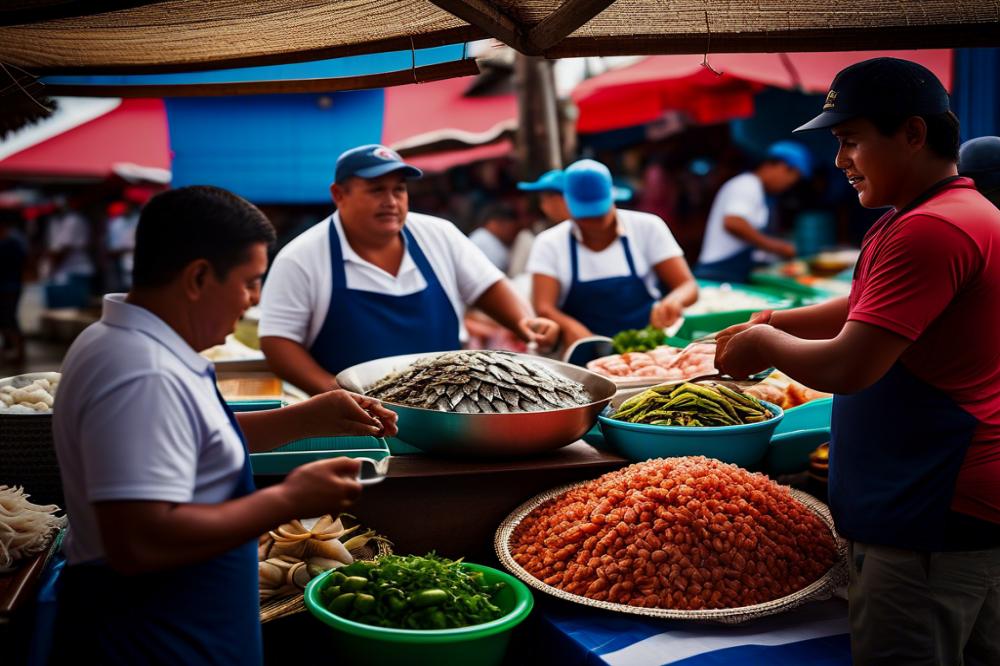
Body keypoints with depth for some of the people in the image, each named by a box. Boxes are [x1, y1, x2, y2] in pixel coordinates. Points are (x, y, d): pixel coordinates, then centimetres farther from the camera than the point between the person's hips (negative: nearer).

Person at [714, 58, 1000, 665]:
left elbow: (845, 369, -24)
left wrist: (766, 345, -6)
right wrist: (779, 322, 14)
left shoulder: (930, 230, -21)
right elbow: (866, 310, 26)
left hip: (934, 520, -11)